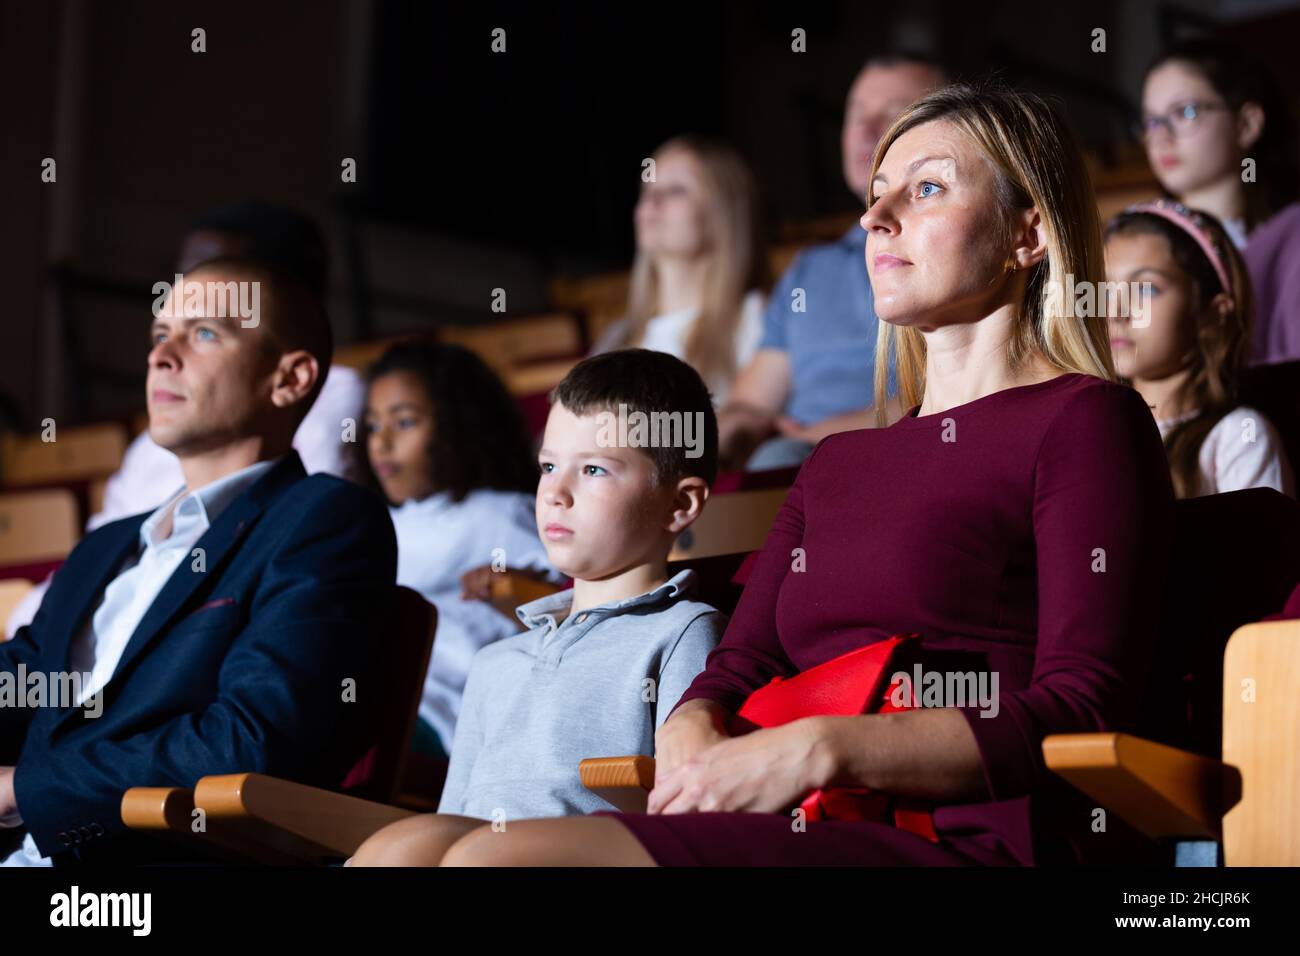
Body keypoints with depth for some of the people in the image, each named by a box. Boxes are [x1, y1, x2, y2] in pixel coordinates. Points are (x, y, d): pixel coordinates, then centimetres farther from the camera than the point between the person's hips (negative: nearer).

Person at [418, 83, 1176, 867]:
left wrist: (822, 749, -16)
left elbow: (1080, 715, -8)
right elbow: (741, 665, 20)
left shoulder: (1085, 421, 4)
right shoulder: (838, 462, 28)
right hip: (804, 831, 7)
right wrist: (691, 739, -5)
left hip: (965, 839, -6)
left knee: (495, 858, -28)